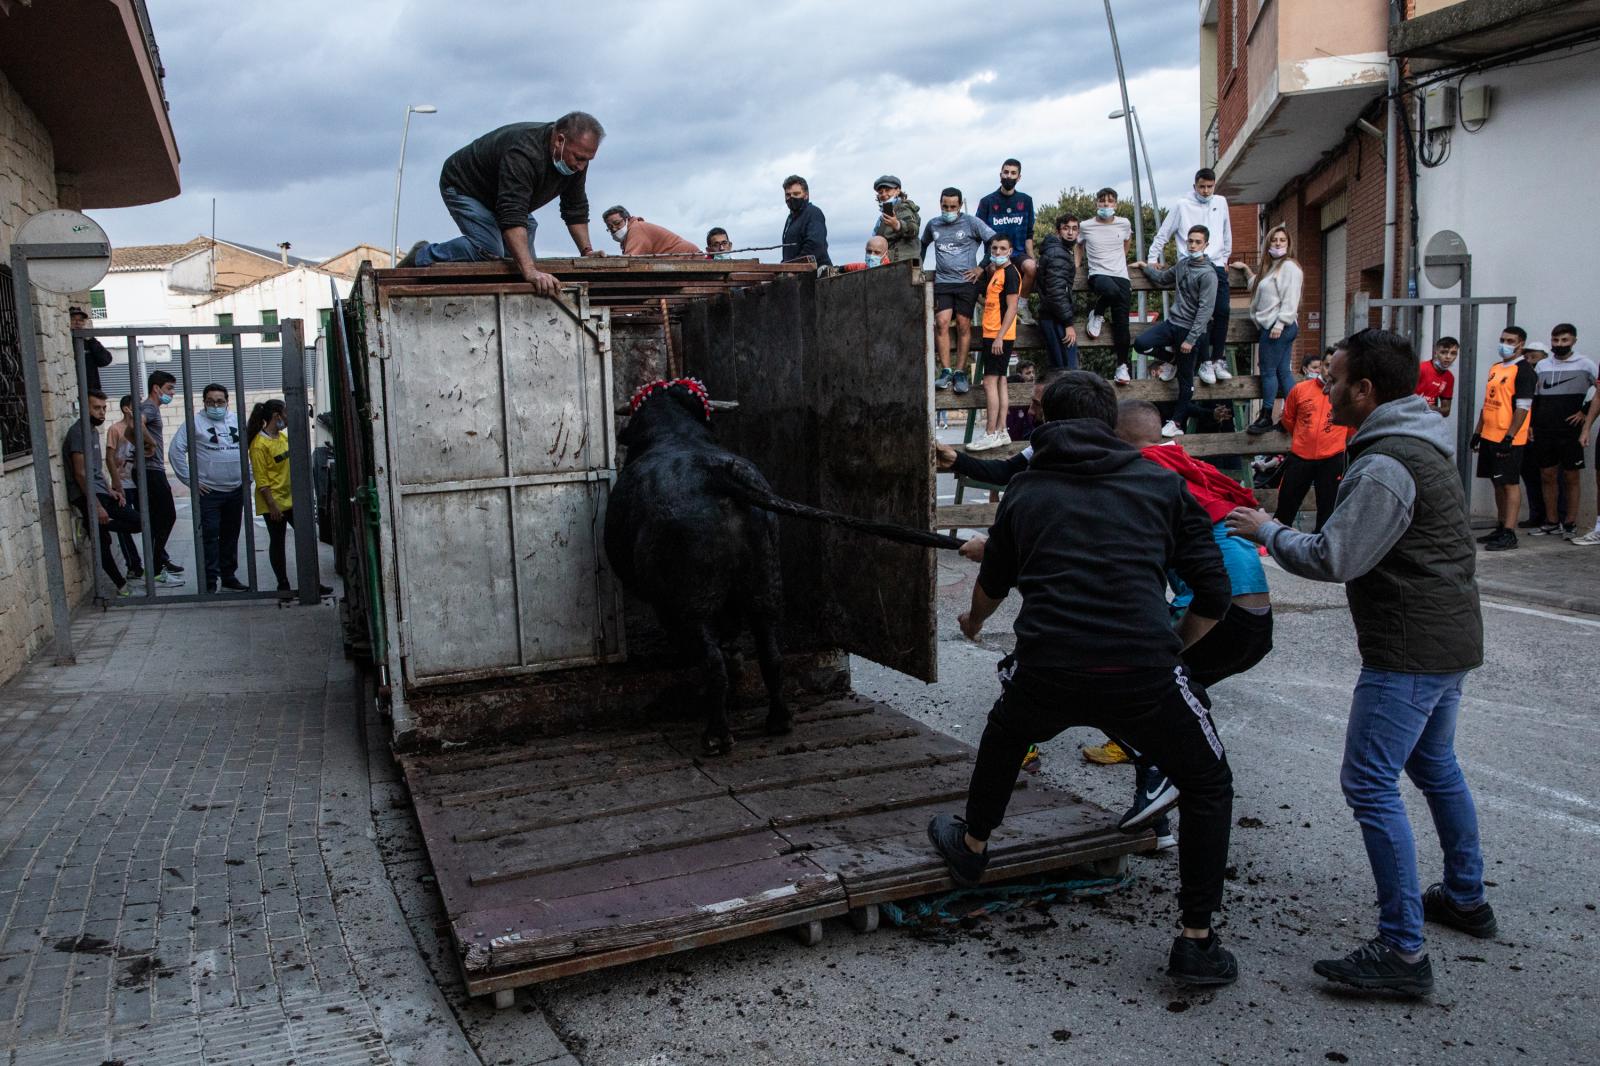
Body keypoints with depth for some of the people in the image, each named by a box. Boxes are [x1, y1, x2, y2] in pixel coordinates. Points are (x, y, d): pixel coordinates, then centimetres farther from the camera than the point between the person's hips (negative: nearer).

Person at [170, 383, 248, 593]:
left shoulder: (236, 422, 11)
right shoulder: (195, 423, -4)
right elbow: (176, 450, -7)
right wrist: (190, 480, -9)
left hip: (236, 490, 5)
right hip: (209, 492, -5)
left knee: (231, 536, 13)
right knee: (209, 537, -6)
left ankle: (229, 576, 23)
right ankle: (210, 582, -3)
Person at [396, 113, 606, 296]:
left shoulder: (575, 158, -15)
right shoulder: (524, 152, -41)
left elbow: (576, 208, -2)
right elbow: (512, 216, -50)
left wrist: (587, 251, -12)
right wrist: (531, 272, -60)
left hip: (495, 194, 9)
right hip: (464, 187, -8)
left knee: (522, 254, -1)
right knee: (490, 250, -27)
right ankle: (422, 256, -6)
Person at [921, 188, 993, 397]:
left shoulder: (971, 223, 0)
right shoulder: (932, 225, 12)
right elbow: (923, 245, 31)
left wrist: (982, 268, -4)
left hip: (966, 281, -2)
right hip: (942, 282, 2)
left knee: (963, 325, -4)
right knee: (941, 322, -12)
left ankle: (960, 373, 1)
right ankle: (945, 372, -8)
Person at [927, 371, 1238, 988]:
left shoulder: (1026, 491, 19)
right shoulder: (1161, 485, 14)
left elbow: (993, 584, 35)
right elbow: (1213, 593, 11)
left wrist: (973, 622, 57)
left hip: (1045, 672, 2)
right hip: (1140, 672, -2)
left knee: (1006, 734, 36)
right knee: (1208, 786, 22)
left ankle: (971, 846, 52)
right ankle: (1196, 943, 20)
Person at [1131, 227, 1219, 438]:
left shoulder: (1208, 274, -13)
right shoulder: (1181, 264, 9)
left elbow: (1204, 310, -17)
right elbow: (1163, 278, 31)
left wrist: (1191, 339, -20)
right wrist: (1145, 267, 24)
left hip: (1190, 330, -6)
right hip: (1172, 322, 6)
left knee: (1185, 380, 3)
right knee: (1141, 344, -14)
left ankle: (1178, 423, 14)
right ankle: (1171, 361, 15)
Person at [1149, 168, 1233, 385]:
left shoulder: (1221, 203, 14)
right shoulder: (1183, 206, 3)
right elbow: (1163, 233, 7)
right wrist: (1152, 258, 5)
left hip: (1217, 266, 4)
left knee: (1222, 313, -4)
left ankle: (1218, 360, 4)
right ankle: (1204, 363, -7)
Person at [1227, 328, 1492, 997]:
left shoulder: (1387, 465, -21)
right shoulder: (1424, 445, 13)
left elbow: (1333, 559, -23)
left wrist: (1266, 531, -8)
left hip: (1409, 651, -11)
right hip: (1449, 639, 11)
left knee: (1370, 784, -9)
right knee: (1435, 767, 24)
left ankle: (1403, 951, -6)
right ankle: (1465, 898, 40)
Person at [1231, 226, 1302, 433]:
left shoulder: (1289, 266, -9)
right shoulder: (1272, 268, 21)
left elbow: (1290, 300, -17)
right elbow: (1258, 286, 40)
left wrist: (1280, 324, -23)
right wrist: (1246, 269, 37)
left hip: (1279, 327, -10)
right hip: (1272, 327, 10)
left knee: (1268, 371, -6)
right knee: (1283, 371, 9)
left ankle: (1267, 417, 0)